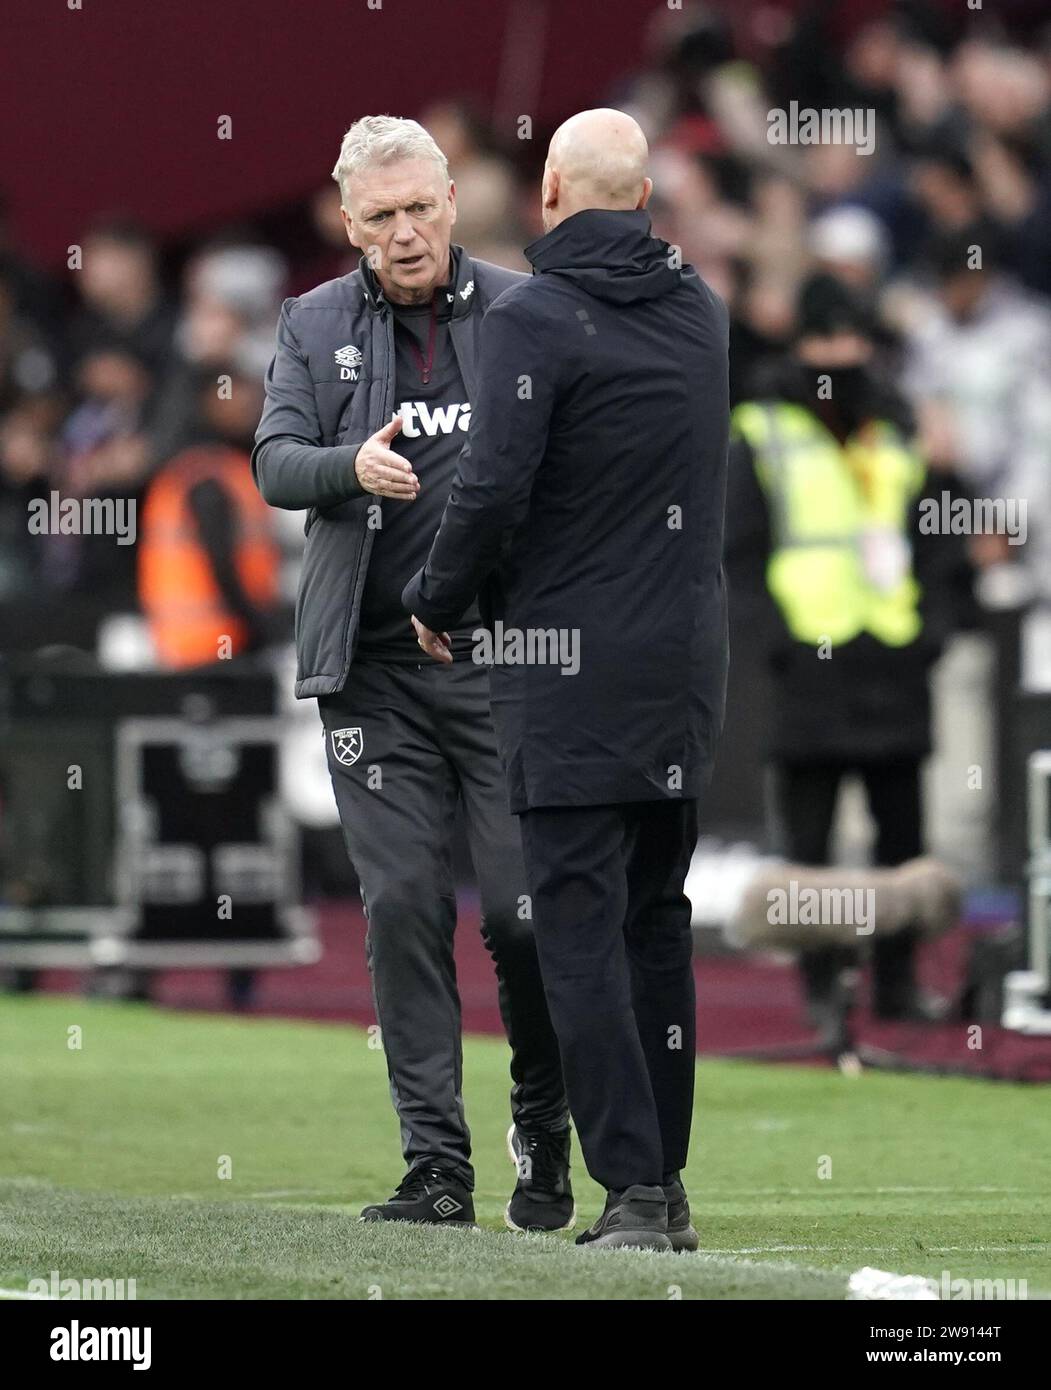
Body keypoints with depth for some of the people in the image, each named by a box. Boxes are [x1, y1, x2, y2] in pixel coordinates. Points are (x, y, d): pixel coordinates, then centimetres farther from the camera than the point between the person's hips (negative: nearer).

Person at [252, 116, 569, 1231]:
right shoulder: (315, 325, 10)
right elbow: (272, 461, 1)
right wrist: (354, 467, -19)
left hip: (509, 650, -2)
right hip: (374, 667, 2)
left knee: (524, 907, -4)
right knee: (403, 908, -1)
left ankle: (544, 1134, 17)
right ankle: (436, 1168, 2)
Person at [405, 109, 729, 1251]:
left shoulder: (533, 318, -12)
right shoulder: (698, 308, 9)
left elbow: (493, 485, -18)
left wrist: (437, 601, 0)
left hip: (572, 663, -6)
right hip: (688, 652, 6)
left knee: (580, 922, -5)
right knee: (656, 914, 14)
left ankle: (632, 1188, -11)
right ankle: (665, 1180, 15)